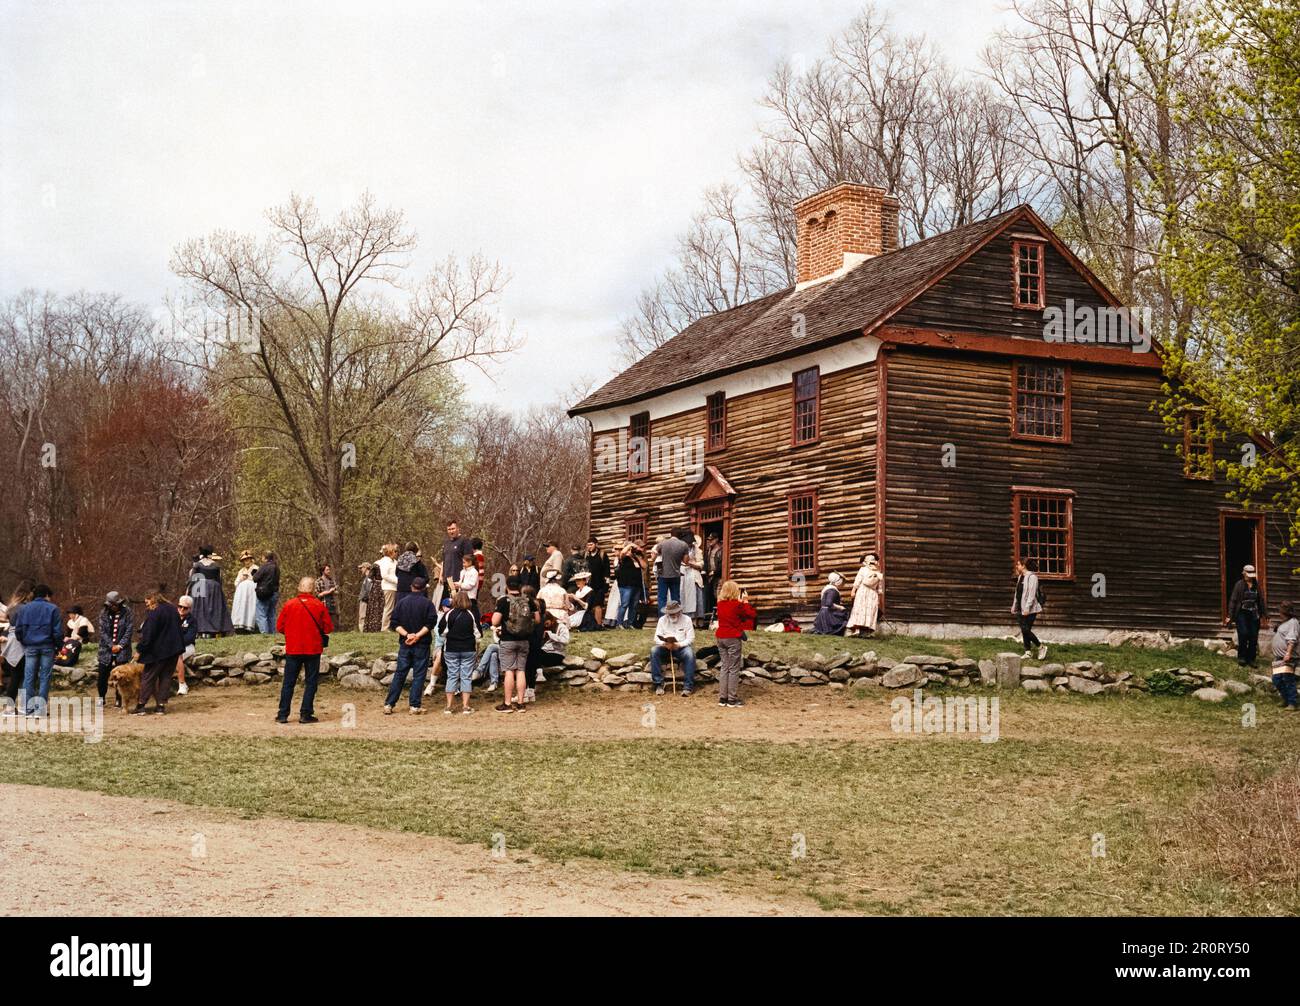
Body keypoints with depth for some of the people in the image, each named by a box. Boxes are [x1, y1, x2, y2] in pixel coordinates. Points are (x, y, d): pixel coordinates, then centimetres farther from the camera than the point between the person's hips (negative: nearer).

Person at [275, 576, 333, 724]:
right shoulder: (320, 606, -6)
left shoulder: (289, 605, -4)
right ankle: (306, 714, 3)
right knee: (311, 682, 6)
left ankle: (283, 715, 9)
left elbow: (279, 627, 0)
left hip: (292, 649, 1)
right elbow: (328, 628, -5)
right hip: (313, 650, -1)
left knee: (288, 683, 9)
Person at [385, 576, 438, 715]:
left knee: (399, 674, 8)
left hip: (404, 644, 3)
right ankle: (415, 706, 1)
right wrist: (417, 636, -16)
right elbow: (430, 623, -15)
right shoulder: (427, 603, -5)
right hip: (421, 645, -3)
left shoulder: (401, 602, 5)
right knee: (418, 675, 3)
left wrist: (407, 634, -10)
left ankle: (388, 705, 6)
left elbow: (394, 624, -2)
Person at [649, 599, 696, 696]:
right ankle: (658, 684, -25)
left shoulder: (686, 620, -1)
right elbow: (657, 638, 0)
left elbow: (690, 639, -6)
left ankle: (687, 687, -33)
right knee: (654, 650, -28)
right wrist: (664, 644, -23)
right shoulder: (662, 620, 5)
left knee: (690, 653, -35)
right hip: (666, 648, 2)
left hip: (681, 648, -2)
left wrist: (679, 645, -24)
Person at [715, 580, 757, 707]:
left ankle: (722, 698, 12)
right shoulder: (737, 605, -14)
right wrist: (746, 601, 4)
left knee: (724, 667, 12)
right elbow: (752, 614, -6)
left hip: (721, 638, 6)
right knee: (734, 669, 1)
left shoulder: (720, 604, 5)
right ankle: (732, 699, 2)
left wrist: (741, 602, 10)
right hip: (733, 638, -6)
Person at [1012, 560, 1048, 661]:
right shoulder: (1020, 577, 14)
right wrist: (1014, 606, 18)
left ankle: (1041, 647, 3)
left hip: (1030, 610, -9)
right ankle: (1028, 652, 12)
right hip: (1021, 609, 9)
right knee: (1024, 630, 7)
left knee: (1026, 630, -12)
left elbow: (1031, 594, -19)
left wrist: (1027, 608, -23)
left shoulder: (1031, 577, -13)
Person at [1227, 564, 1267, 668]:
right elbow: (1233, 600, -3)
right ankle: (1241, 657, 0)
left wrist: (1264, 615, 15)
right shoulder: (1239, 585, -2)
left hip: (1254, 615, 4)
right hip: (1242, 613, -3)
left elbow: (1261, 601, 15)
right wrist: (1230, 616, -8)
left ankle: (1251, 659, 11)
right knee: (1243, 634, -16)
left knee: (1253, 637, 1)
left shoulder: (1257, 585, 8)